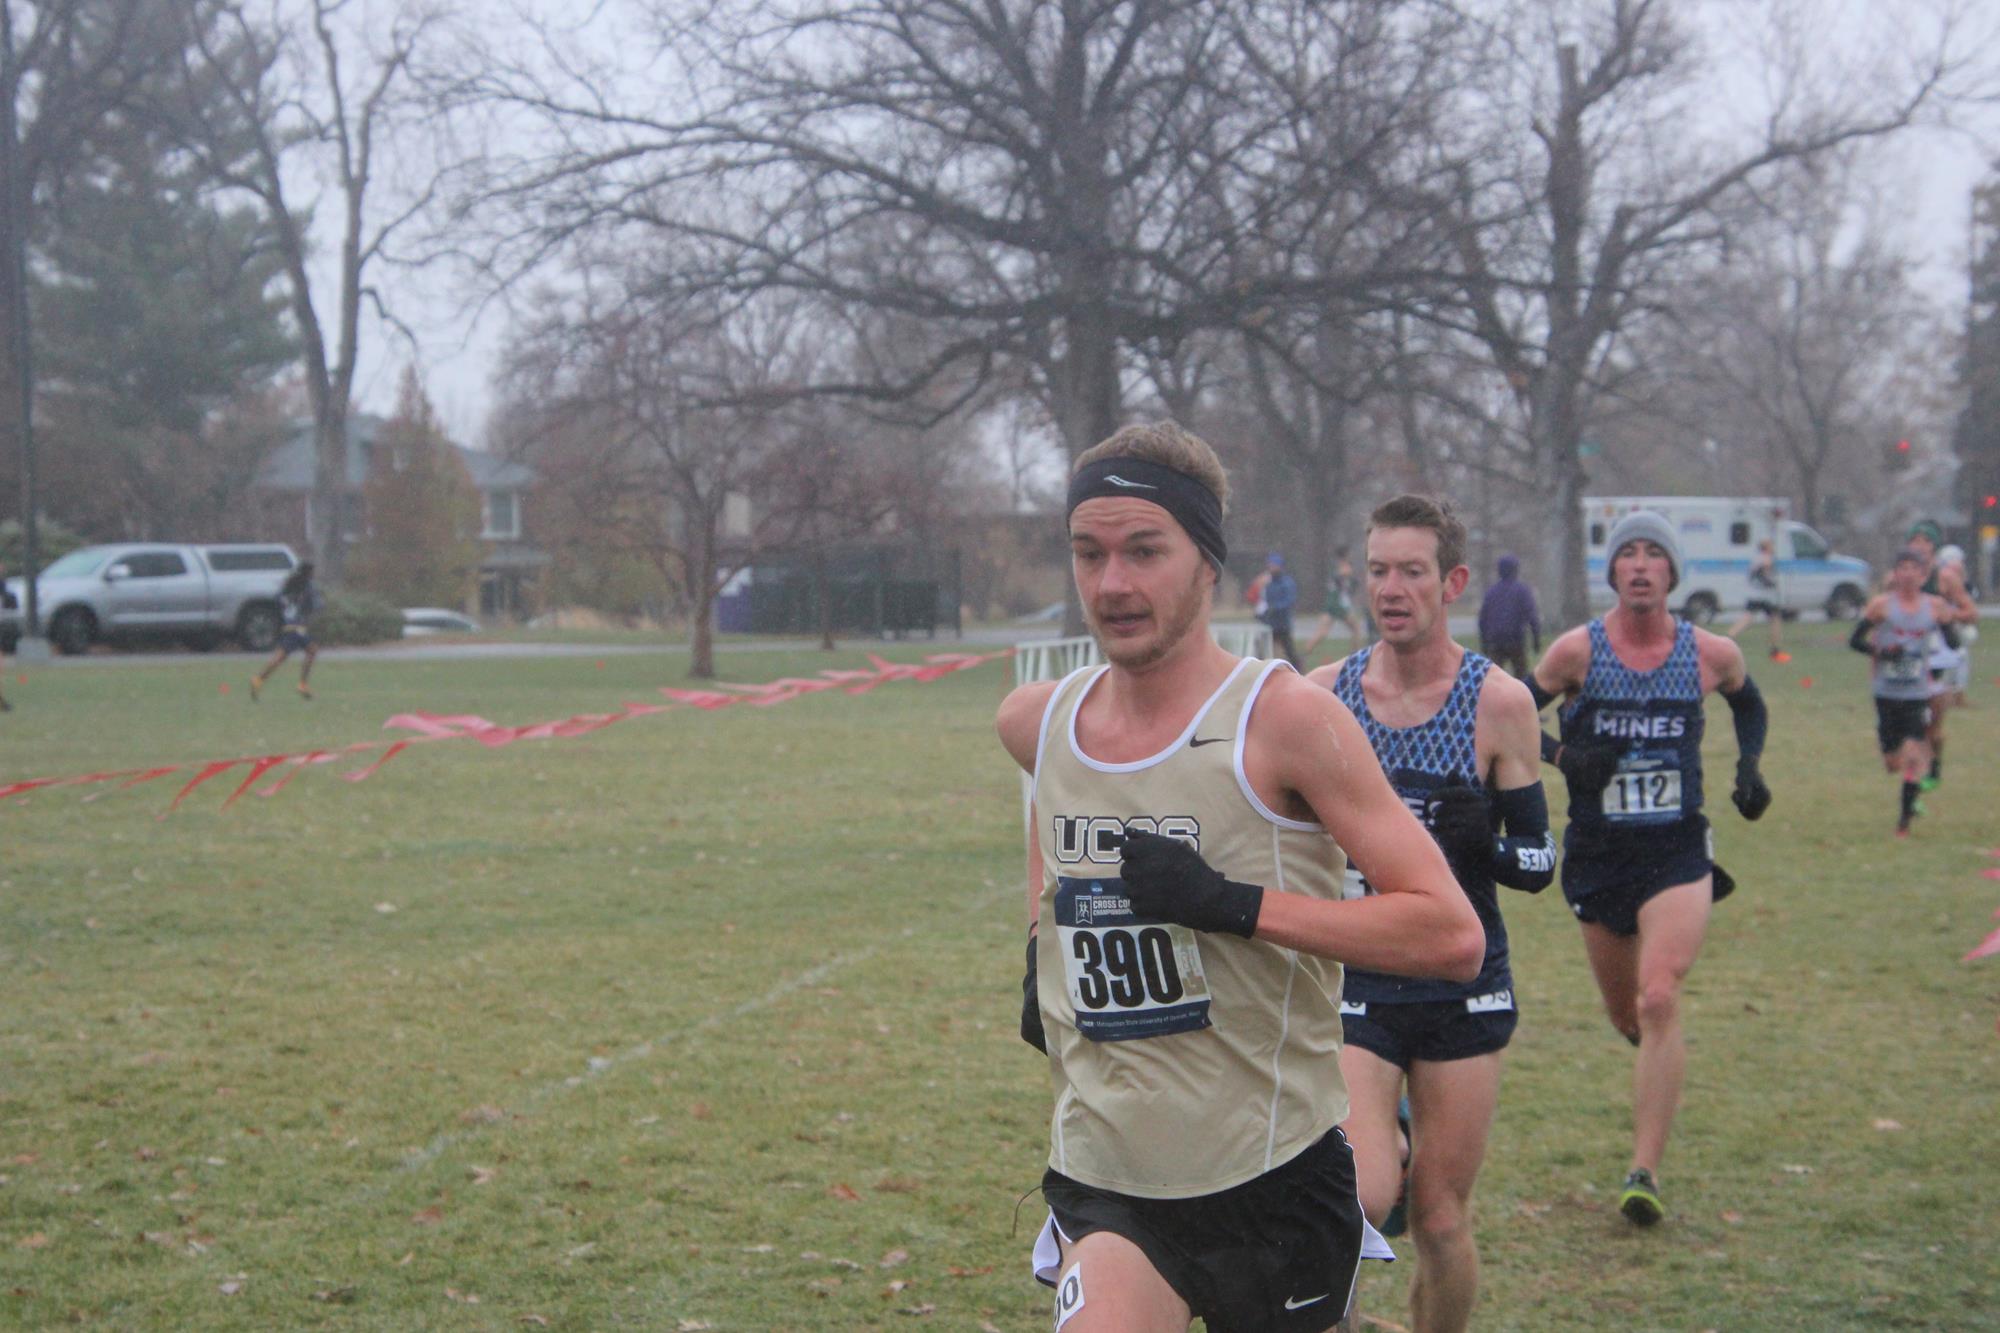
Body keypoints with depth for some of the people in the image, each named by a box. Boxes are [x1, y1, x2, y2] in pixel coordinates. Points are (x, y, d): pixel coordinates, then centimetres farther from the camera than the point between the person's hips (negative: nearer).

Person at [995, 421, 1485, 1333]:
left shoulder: (1284, 719, -14)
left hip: (1273, 1185, -3)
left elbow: (1452, 937, -18)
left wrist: (1230, 904, -24)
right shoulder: (1035, 724, 2)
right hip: (1104, 1190, 3)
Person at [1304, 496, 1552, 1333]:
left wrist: (1474, 845, -21)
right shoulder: (1320, 695, 1)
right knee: (1361, 1200, -19)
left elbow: (1538, 864, -3)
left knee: (1441, 1225, 6)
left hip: (1463, 994, 0)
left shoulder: (1499, 703, -4)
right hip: (1352, 987, 1)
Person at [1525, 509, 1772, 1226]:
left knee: (1658, 1001, -18)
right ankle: (1664, 1078, 50)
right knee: (1625, 1015, 13)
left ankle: (1645, 1170, -15)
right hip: (1597, 852, 1)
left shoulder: (1712, 654, -1)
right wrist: (1561, 755, -15)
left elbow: (1749, 705, 21)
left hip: (1678, 851, -1)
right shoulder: (1577, 649, -6)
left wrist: (1749, 764, 4)